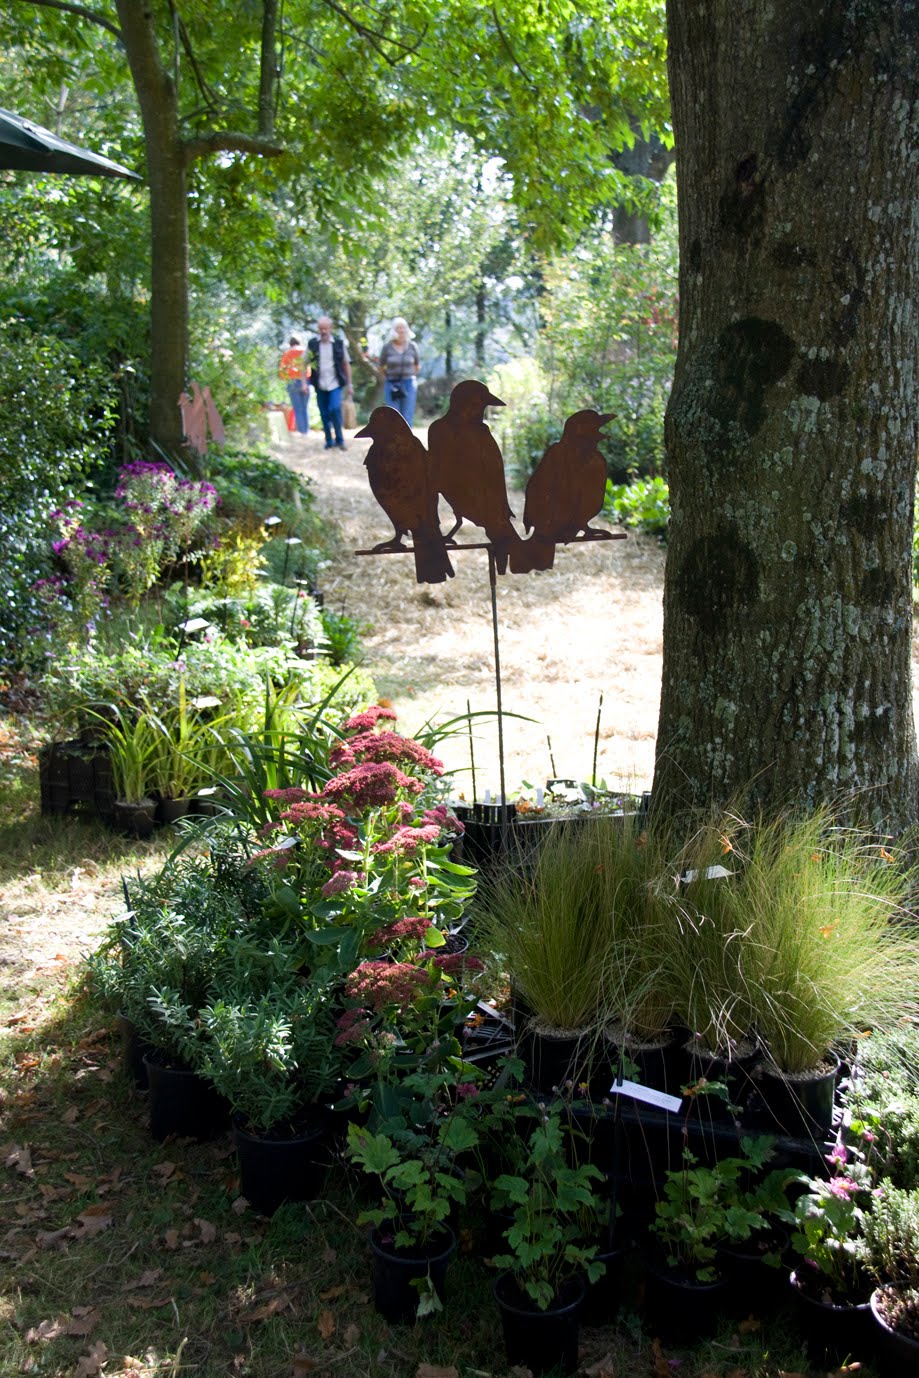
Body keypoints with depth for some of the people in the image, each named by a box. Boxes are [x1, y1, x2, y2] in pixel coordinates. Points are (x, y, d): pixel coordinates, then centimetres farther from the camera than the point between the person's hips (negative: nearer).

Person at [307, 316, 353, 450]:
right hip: (320, 385, 1)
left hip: (335, 384, -1)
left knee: (335, 409, -18)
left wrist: (349, 384, 7)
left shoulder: (339, 343, 2)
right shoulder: (312, 344, 1)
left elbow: (346, 364, 8)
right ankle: (328, 440, 20)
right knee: (324, 414, 6)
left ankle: (339, 439, -3)